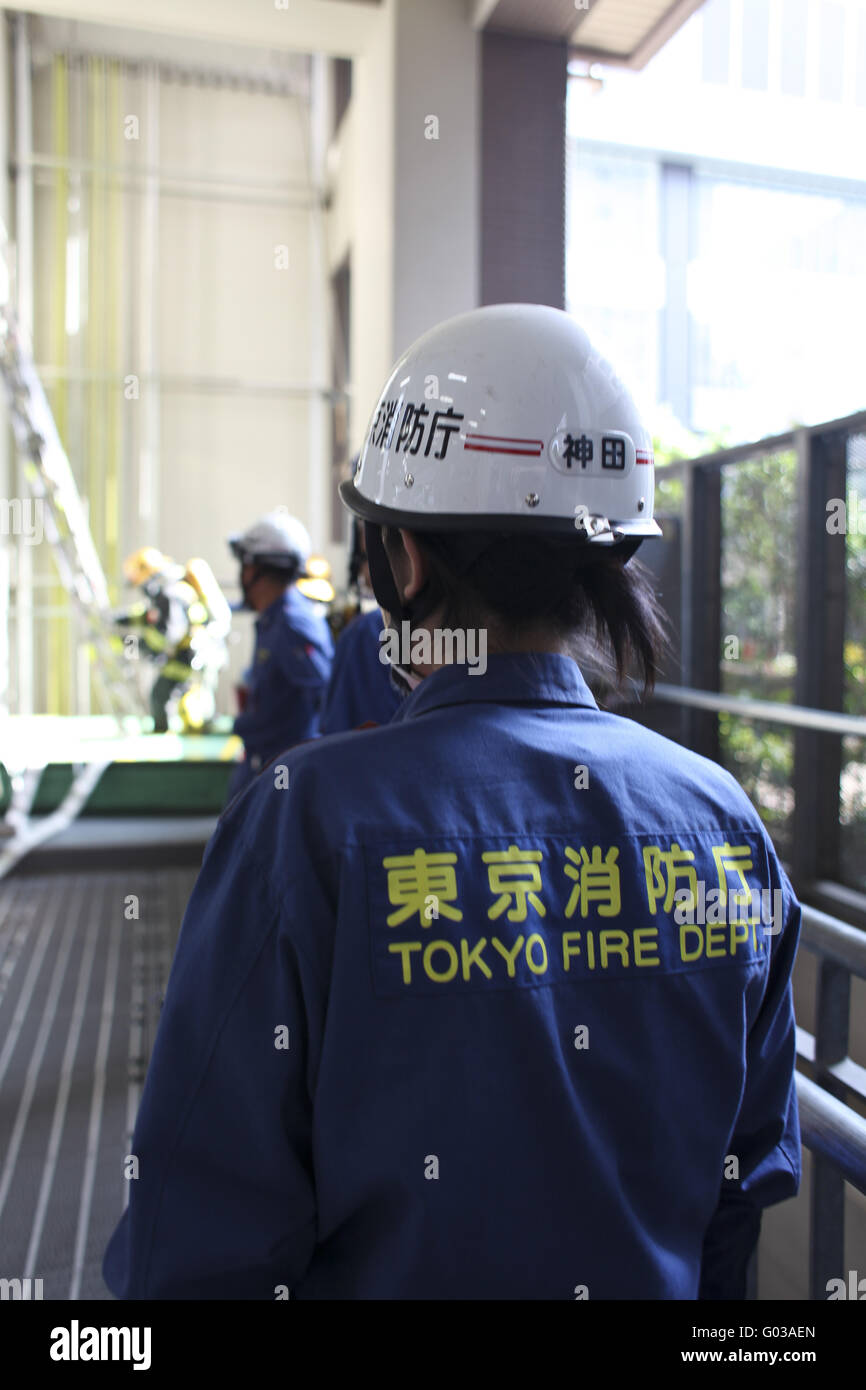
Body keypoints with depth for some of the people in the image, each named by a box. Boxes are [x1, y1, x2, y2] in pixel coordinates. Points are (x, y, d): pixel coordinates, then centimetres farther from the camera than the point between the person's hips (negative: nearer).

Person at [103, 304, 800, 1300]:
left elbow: (204, 1238, -21)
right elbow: (747, 1187, 0)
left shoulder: (308, 820, -27)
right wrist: (690, 1288, 16)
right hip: (654, 1286, 4)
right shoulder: (723, 818, -11)